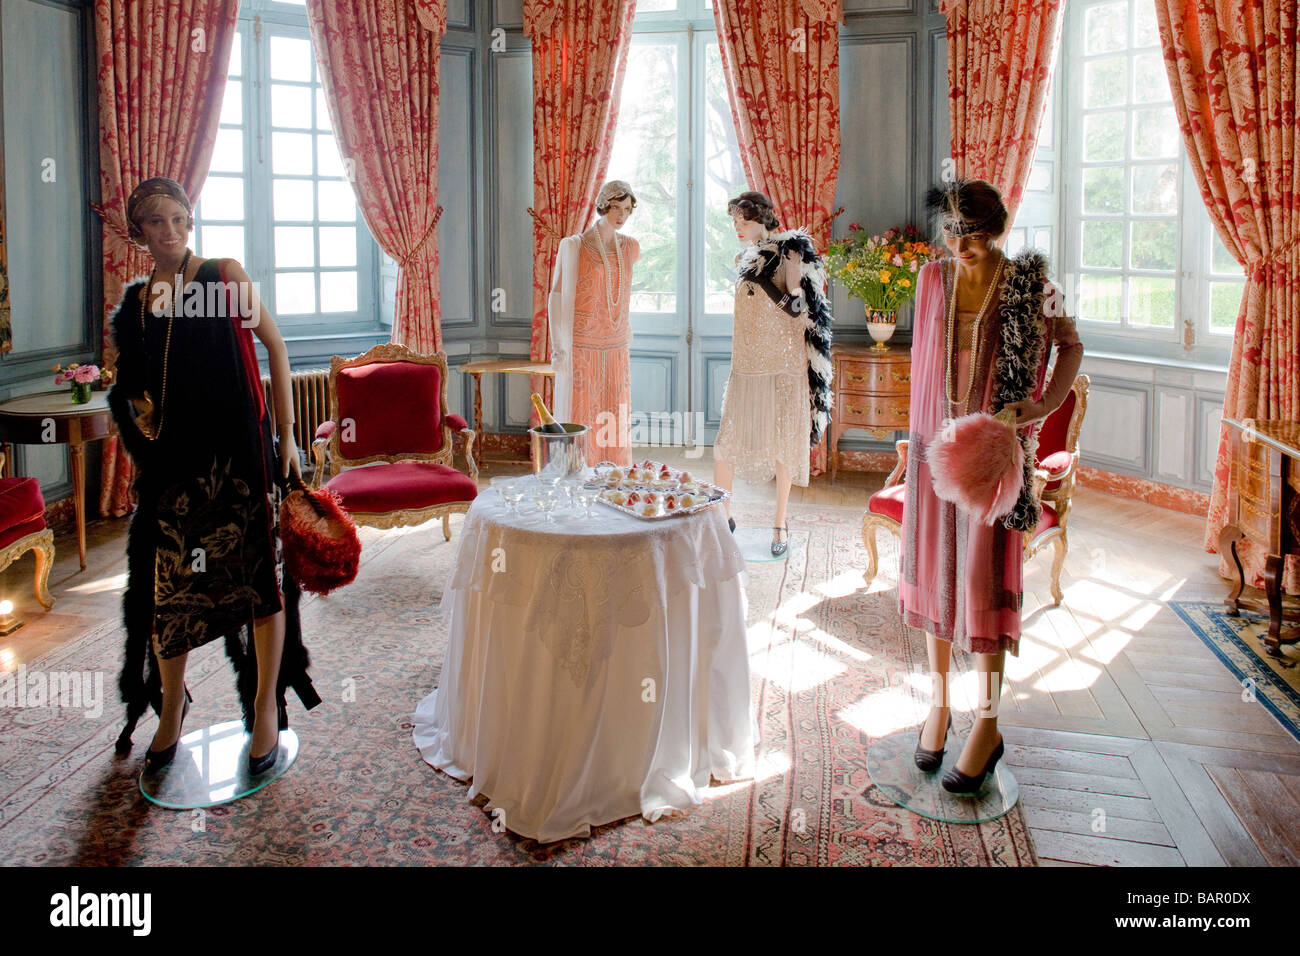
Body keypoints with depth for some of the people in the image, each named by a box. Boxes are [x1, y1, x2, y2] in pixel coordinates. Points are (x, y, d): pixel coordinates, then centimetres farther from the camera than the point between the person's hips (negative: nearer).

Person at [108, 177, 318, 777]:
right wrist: (142, 435, 5)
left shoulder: (225, 277, -2)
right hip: (170, 458, 4)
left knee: (257, 570, 0)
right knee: (170, 580, 8)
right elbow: (132, 390, 20)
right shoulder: (136, 302, 10)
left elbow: (275, 347, -2)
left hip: (237, 449, -4)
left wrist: (286, 432, -6)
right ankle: (172, 704, 28)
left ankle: (267, 705, 14)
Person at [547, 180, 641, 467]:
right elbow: (558, 298, -6)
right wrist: (558, 348, -12)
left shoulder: (631, 248, 8)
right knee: (579, 422, -1)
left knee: (614, 425, 8)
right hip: (580, 347, -4)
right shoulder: (573, 246, -5)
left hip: (616, 349, 4)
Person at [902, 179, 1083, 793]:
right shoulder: (933, 278, 6)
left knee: (984, 578, -4)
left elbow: (1070, 345, 6)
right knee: (932, 568, 9)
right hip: (934, 443, 4)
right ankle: (939, 701, 25)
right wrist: (921, 436, 12)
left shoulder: (1026, 284, -5)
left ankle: (988, 726, 8)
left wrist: (1045, 405, -9)